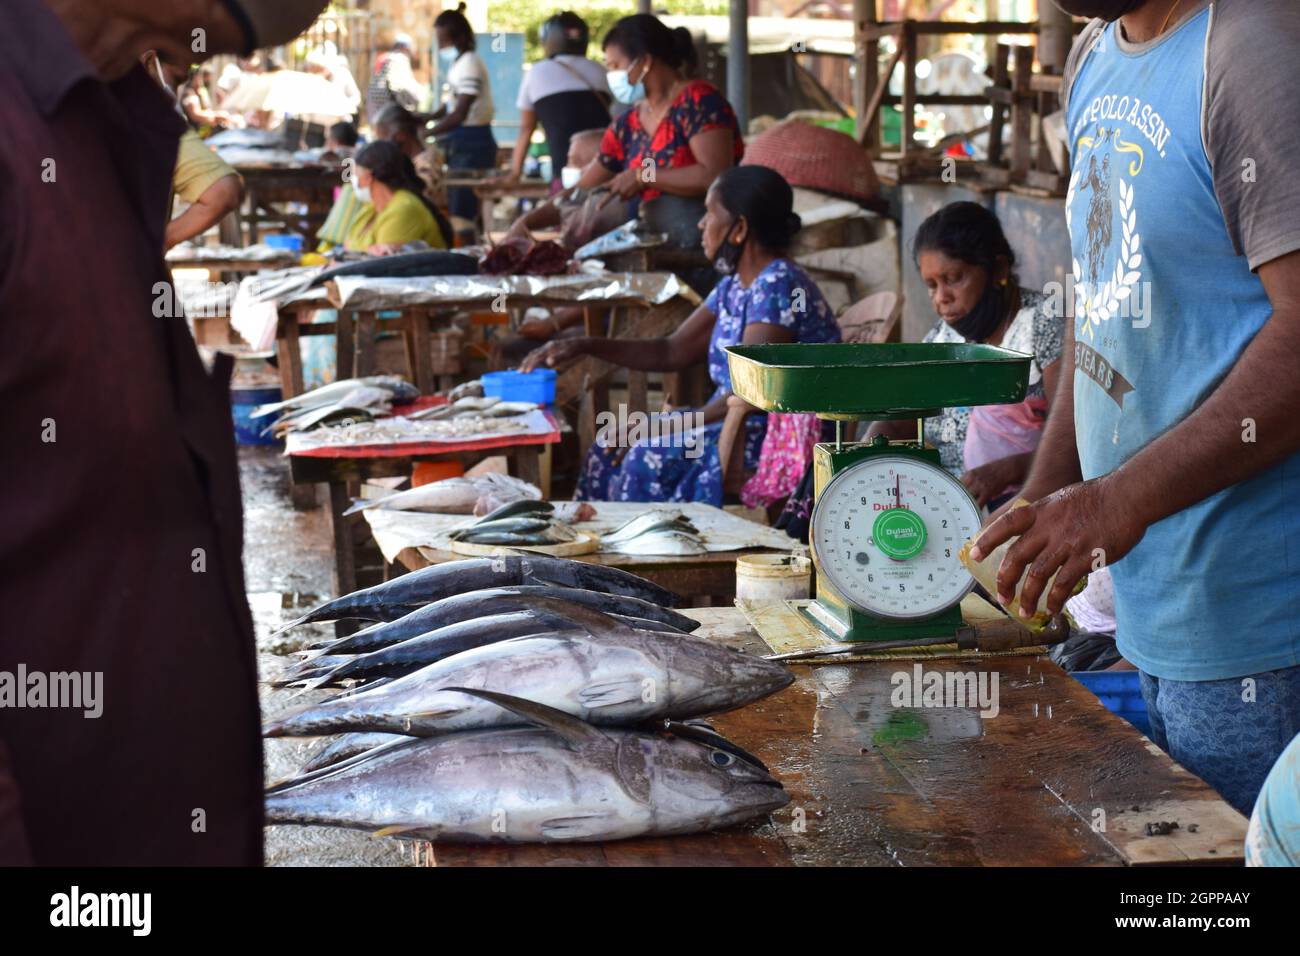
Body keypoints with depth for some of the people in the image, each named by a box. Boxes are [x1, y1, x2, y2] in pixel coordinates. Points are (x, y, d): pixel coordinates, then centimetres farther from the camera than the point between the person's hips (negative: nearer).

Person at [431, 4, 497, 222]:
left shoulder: (469, 64, -17)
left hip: (471, 144, -10)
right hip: (461, 144, 10)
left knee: (461, 212, -11)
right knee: (455, 206, 12)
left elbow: (459, 114, -22)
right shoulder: (460, 62, 12)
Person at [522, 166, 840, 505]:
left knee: (650, 459, -25)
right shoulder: (734, 286, 12)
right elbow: (672, 352, 18)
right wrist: (584, 346, 9)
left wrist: (662, 430, -19)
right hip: (739, 424, 10)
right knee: (610, 448, 2)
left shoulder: (778, 287, -18)